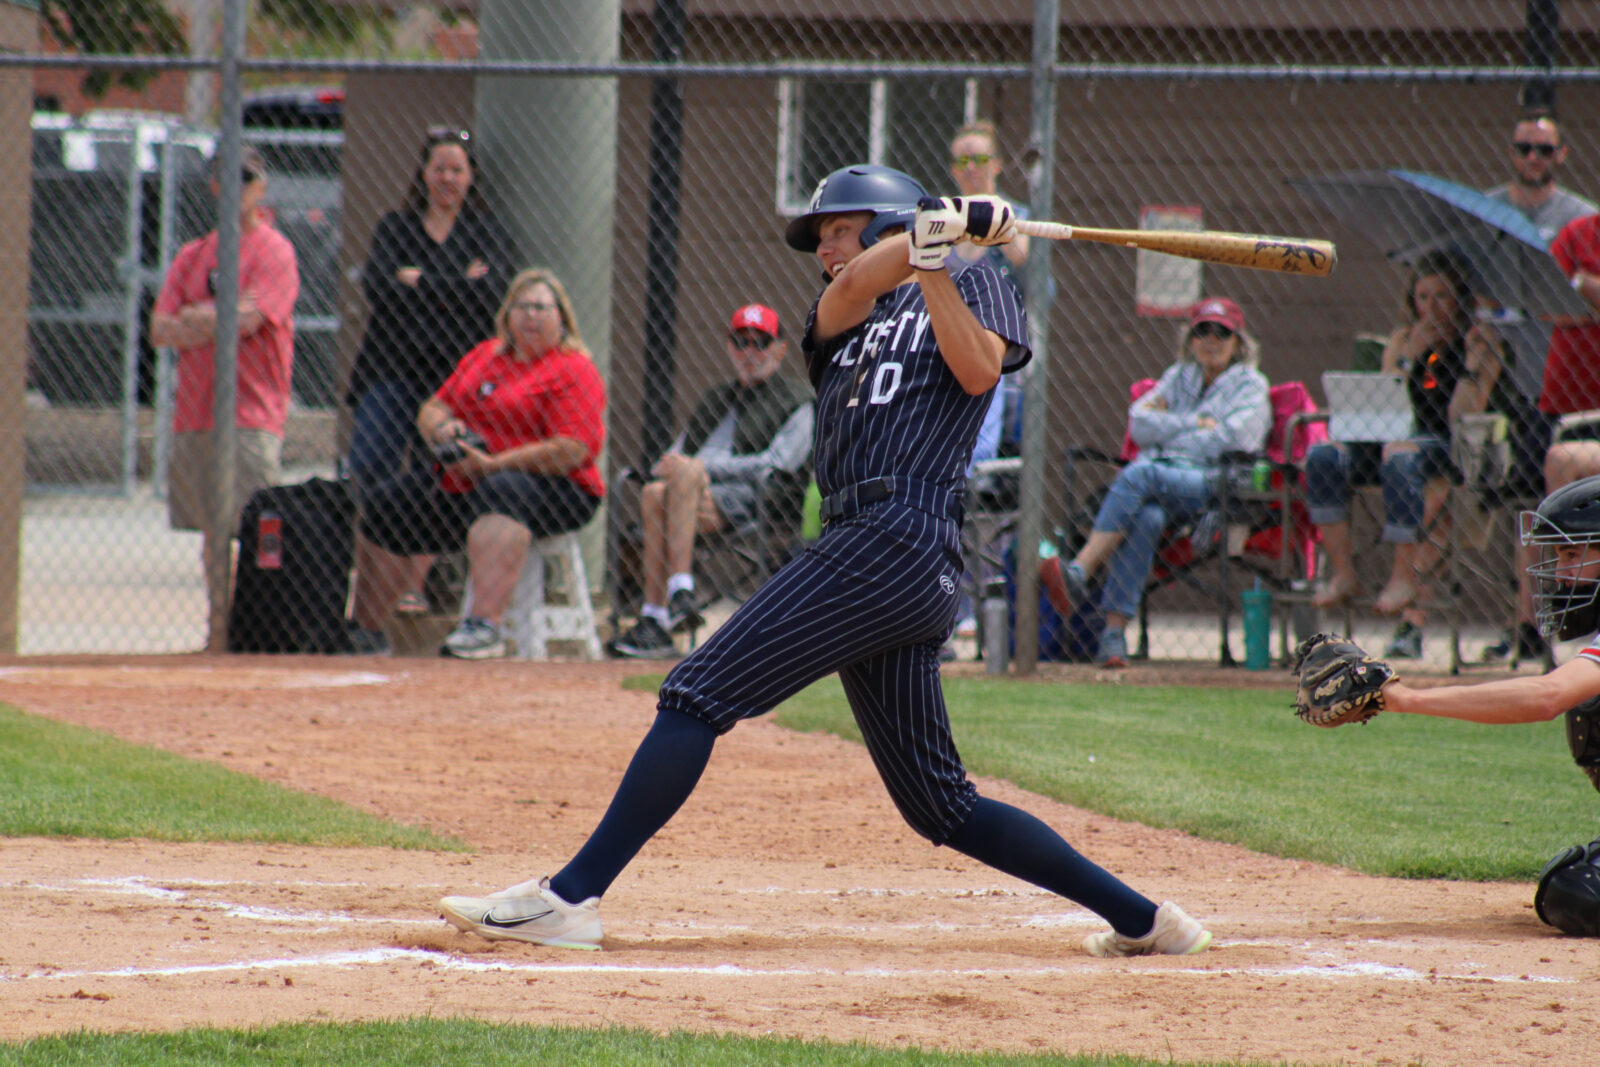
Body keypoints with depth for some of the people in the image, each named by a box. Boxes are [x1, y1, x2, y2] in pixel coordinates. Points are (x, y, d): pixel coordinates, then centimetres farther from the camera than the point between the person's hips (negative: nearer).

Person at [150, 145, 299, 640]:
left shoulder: (275, 251, -1)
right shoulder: (192, 255, 17)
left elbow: (248, 321, -14)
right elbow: (161, 331, 7)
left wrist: (195, 320, -1)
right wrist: (223, 319, -9)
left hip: (251, 415, -6)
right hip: (194, 411, 6)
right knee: (211, 536, 8)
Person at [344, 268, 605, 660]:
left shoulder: (575, 371, -6)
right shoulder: (484, 356, 18)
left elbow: (572, 450, -18)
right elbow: (431, 409, 20)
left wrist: (492, 464, -22)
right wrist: (440, 427, -6)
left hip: (552, 488, -8)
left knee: (498, 494, -40)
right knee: (387, 503, 3)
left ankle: (485, 625, -56)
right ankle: (364, 630, 16)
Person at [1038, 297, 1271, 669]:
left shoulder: (1250, 385, 14)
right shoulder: (1179, 377, 30)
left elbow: (1230, 439, -4)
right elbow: (1140, 424, 13)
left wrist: (1170, 432, 3)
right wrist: (1195, 424, 4)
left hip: (1211, 483, -3)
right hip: (1158, 477, 3)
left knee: (1140, 475, -34)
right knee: (1146, 518, -35)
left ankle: (1079, 572, -46)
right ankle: (1114, 631, -47)